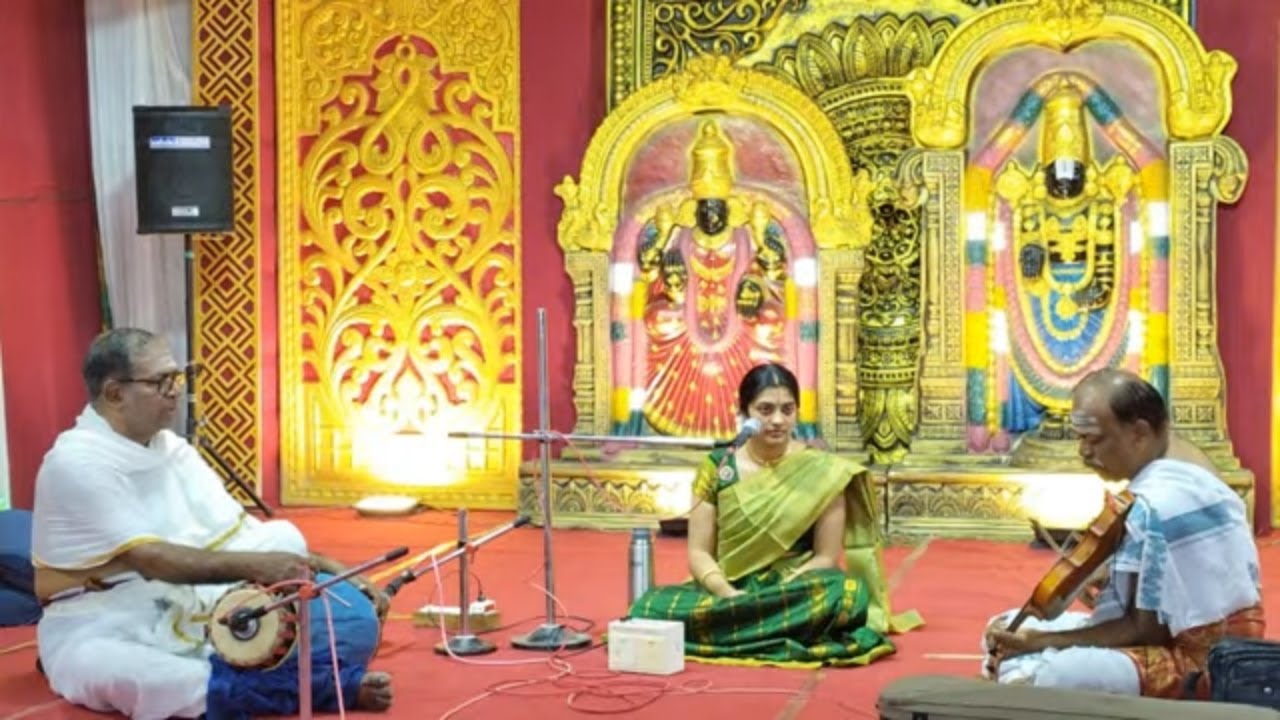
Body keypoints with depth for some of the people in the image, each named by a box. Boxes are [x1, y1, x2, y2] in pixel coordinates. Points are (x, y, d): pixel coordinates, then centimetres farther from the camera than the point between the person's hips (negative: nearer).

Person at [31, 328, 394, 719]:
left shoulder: (174, 449, 6)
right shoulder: (76, 462, -16)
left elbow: (239, 534, 1)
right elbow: (149, 560, -26)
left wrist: (324, 567, -13)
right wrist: (255, 565, -34)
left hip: (183, 613, 8)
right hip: (101, 632, -7)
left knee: (283, 537, -6)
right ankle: (327, 683, -42)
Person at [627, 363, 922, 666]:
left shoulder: (822, 471, -3)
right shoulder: (717, 468, 3)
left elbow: (826, 557, -3)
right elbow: (699, 553, 2)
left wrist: (776, 596, -19)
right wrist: (728, 594, -19)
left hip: (795, 593, -1)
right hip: (726, 593, 1)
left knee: (848, 594, -35)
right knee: (652, 607, -28)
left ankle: (723, 636, -18)